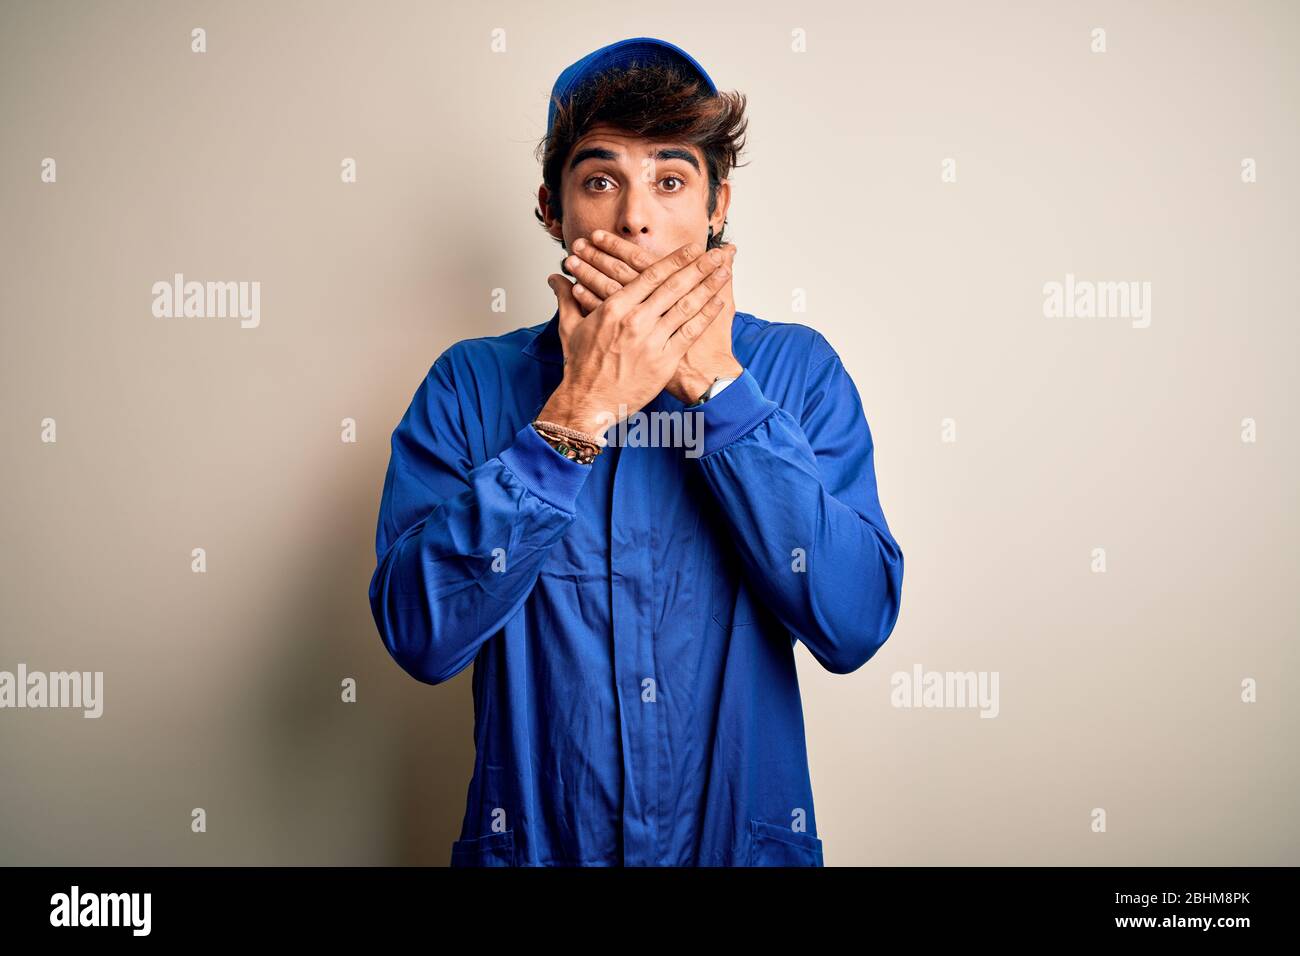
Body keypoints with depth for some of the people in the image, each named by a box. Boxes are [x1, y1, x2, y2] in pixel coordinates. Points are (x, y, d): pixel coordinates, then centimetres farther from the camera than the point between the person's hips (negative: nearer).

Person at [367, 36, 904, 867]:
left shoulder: (797, 368, -7)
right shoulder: (472, 384, -7)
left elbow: (855, 625, -18)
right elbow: (420, 637, -19)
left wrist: (713, 381, -22)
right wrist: (579, 408, -24)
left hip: (746, 837, 1)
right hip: (531, 841, 0)